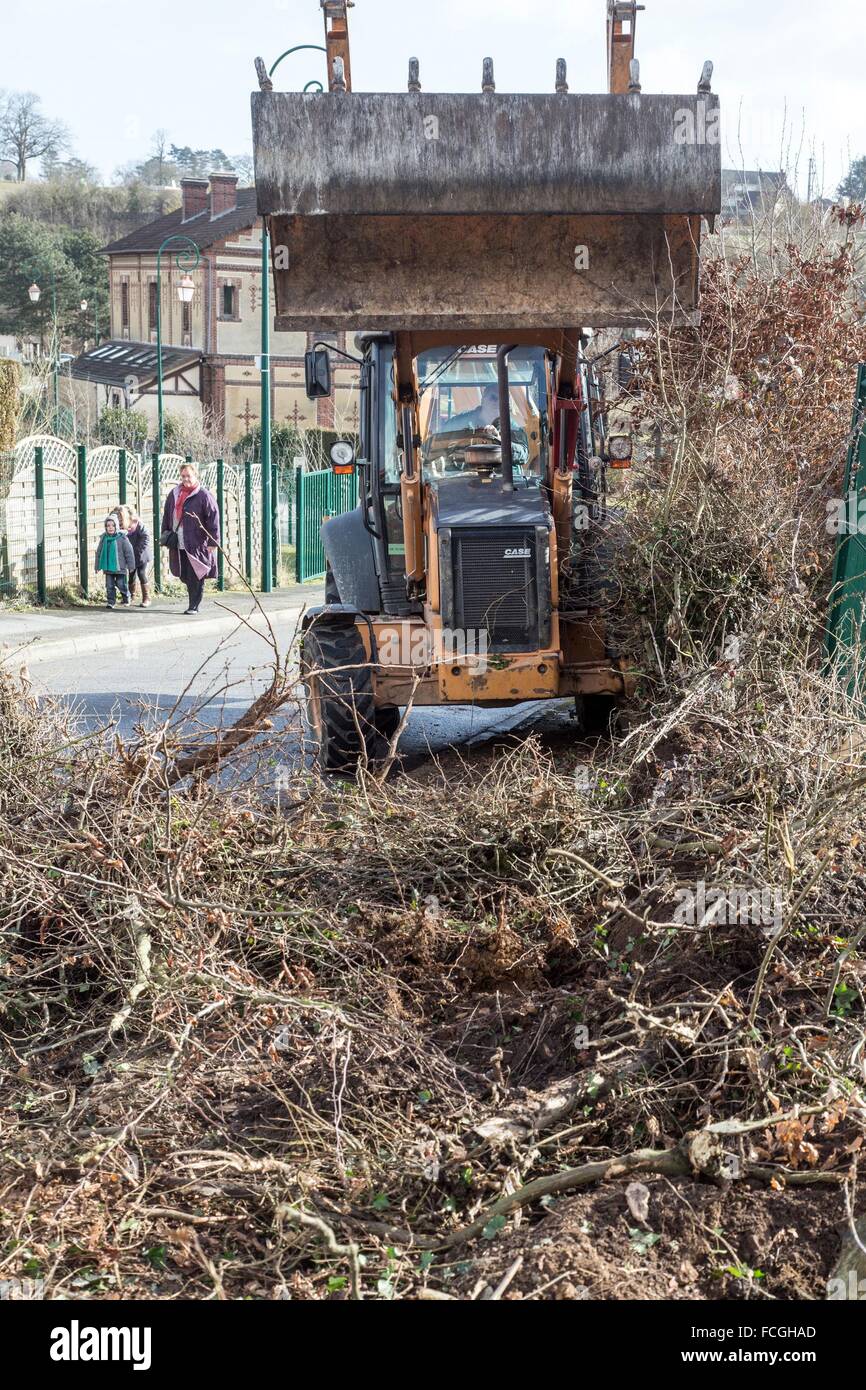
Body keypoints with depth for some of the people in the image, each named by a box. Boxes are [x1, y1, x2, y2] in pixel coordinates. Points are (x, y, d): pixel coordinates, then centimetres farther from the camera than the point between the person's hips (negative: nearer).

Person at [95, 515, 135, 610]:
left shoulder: (122, 538, -8)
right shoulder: (104, 538, 2)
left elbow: (129, 552, -4)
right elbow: (99, 553, 11)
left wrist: (130, 566, -4)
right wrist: (97, 566, 11)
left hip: (120, 567, -3)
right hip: (108, 567, 3)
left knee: (121, 585, 3)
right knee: (109, 586, 2)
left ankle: (126, 599, 25)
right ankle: (110, 601, 10)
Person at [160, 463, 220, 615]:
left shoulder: (204, 496, -6)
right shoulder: (174, 494, 13)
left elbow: (213, 519, -9)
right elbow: (166, 516, 22)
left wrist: (212, 541, -13)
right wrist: (165, 535, 18)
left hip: (196, 544, -6)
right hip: (178, 544, 6)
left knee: (195, 576, -3)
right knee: (184, 576, 9)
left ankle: (194, 606, 4)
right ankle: (194, 600, 27)